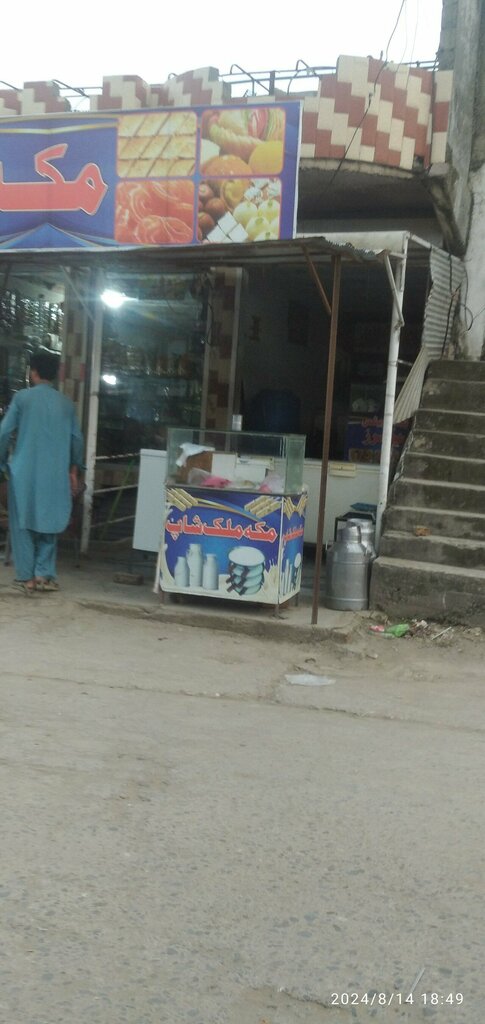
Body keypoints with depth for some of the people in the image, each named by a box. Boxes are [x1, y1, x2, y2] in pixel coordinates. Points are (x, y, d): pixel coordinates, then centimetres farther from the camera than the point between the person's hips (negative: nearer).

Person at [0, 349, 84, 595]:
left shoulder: (22, 397, -3)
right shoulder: (66, 403, 6)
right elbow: (76, 439, 7)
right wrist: (74, 469, 17)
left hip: (25, 471, -2)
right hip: (55, 473, 2)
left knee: (22, 523, 7)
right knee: (48, 523, 12)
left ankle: (26, 577, 6)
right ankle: (44, 575, 8)